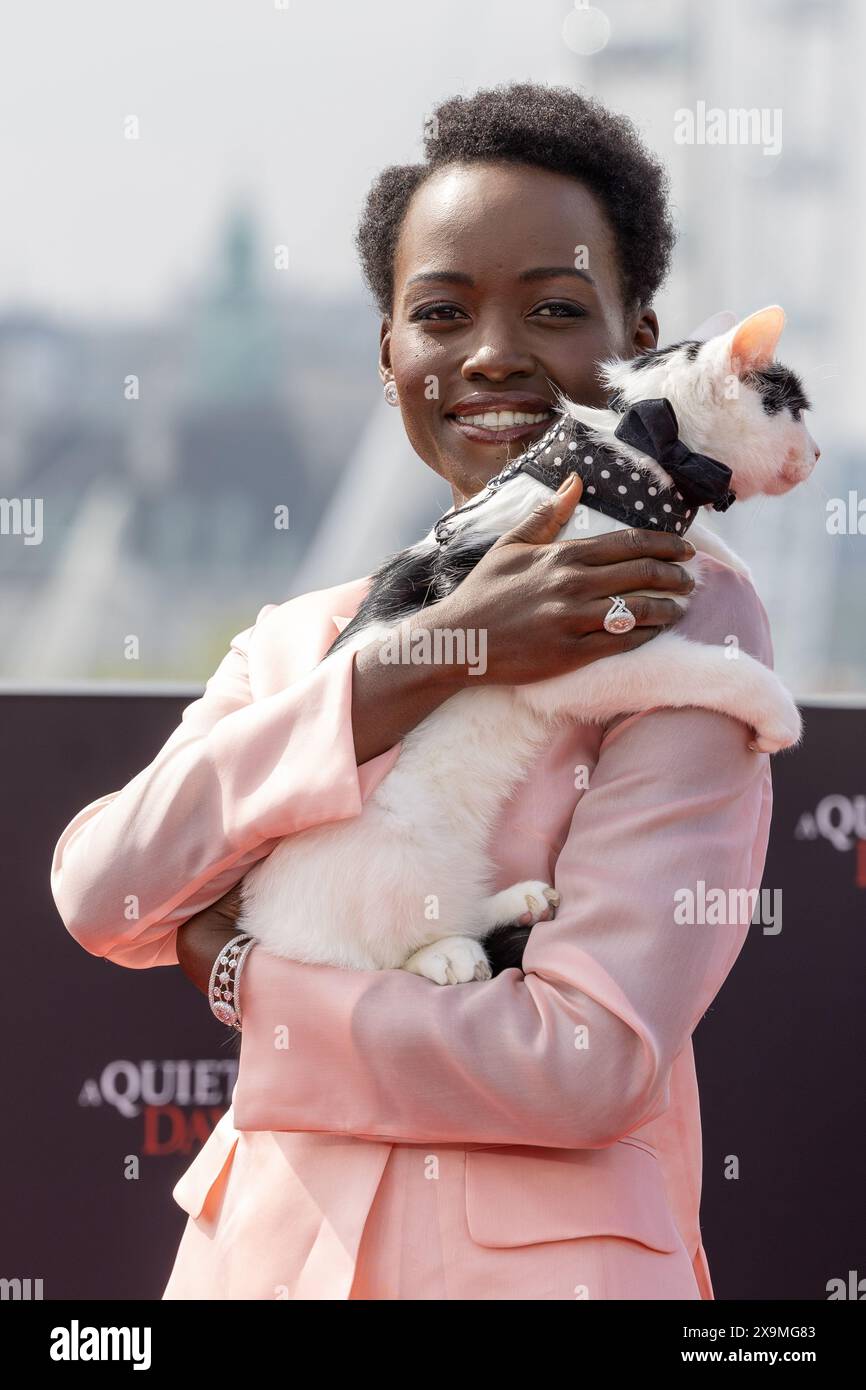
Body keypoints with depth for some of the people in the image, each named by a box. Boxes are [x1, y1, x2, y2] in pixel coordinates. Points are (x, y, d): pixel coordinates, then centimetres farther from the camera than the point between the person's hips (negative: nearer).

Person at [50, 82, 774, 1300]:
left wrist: (241, 971, -7)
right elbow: (101, 894, -11)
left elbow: (588, 1061, -18)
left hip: (534, 1255, -4)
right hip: (266, 1238, 4)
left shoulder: (683, 620, -8)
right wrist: (422, 661, -17)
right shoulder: (301, 636, 7)